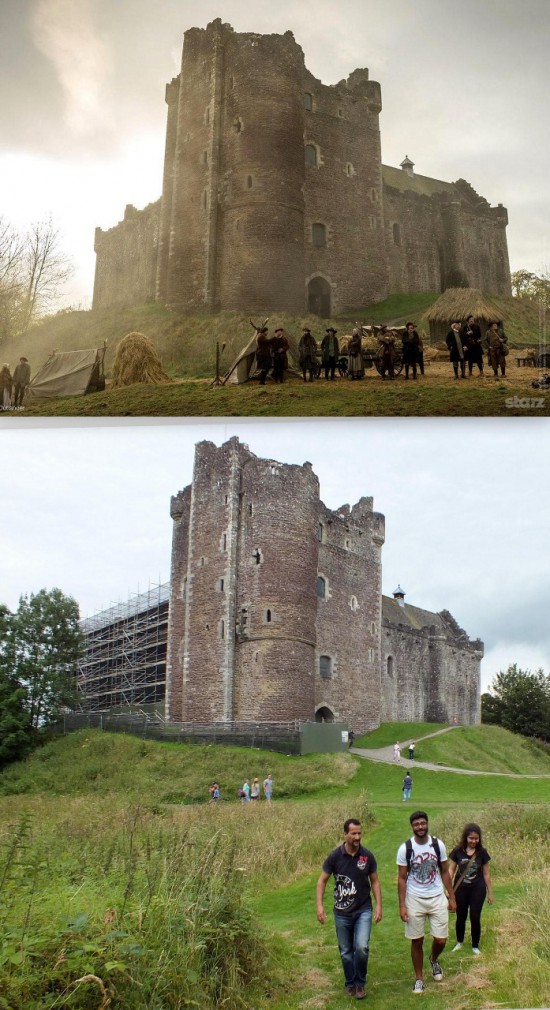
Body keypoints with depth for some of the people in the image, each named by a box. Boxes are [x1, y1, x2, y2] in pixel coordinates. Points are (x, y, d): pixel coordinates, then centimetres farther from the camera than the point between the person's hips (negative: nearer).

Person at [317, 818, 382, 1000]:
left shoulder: (367, 856, -7)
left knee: (361, 947, -15)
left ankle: (360, 982, 9)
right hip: (342, 912, 1)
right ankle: (350, 983, 34)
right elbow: (322, 881, -3)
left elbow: (374, 881, 4)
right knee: (346, 951, 11)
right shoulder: (335, 856, -11)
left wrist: (379, 905, -2)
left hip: (363, 910, 0)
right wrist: (319, 905, -12)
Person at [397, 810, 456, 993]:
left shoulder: (438, 845, -5)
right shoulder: (405, 848, -11)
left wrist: (452, 897, 4)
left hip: (437, 898, 1)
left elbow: (444, 872, 5)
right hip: (414, 899, -1)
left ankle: (434, 960, 36)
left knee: (441, 940, 2)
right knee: (417, 941, 6)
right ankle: (419, 979, 24)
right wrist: (402, 905, -9)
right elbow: (402, 878, -5)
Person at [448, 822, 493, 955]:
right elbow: (451, 870, -1)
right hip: (461, 889, 0)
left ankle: (475, 945, 24)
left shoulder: (482, 852, -7)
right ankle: (459, 942, 35)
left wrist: (490, 893, 5)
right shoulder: (457, 851, -8)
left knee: (475, 917, 3)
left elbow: (486, 874, 1)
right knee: (461, 916, 13)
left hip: (477, 889, 0)